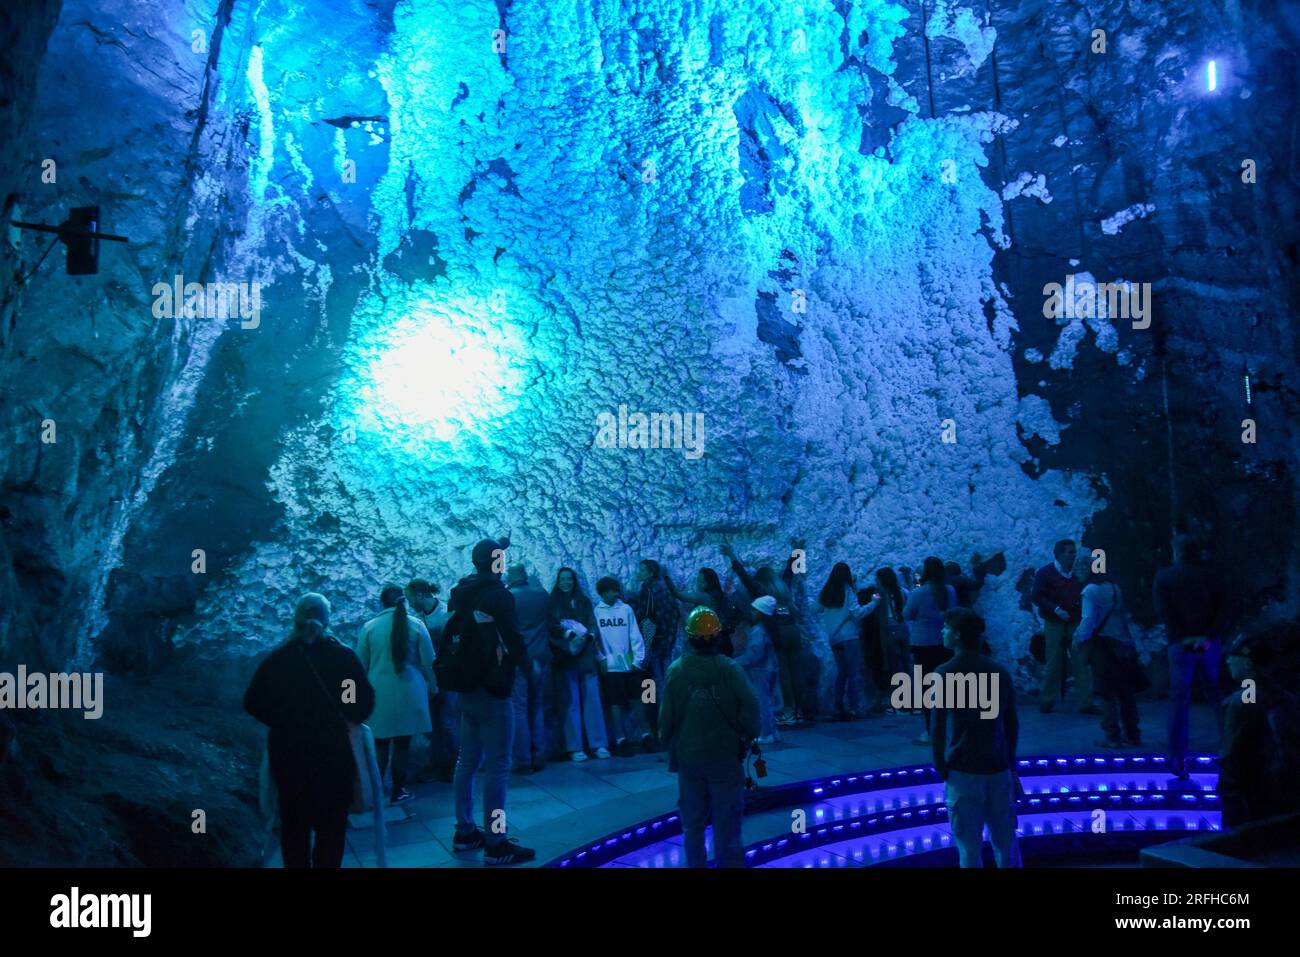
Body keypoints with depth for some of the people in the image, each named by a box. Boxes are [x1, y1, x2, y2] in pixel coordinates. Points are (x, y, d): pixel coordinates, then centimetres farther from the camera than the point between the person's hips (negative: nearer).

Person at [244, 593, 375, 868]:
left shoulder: (277, 659, -4)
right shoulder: (343, 656, -9)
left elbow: (253, 703, -2)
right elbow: (365, 703, -9)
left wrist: (283, 721, 12)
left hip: (286, 752, 2)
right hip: (332, 751, -2)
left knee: (293, 824, 16)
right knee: (331, 825, 10)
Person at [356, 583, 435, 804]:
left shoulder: (369, 627, -4)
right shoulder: (416, 625, -4)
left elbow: (361, 664, 4)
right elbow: (428, 662, -1)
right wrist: (432, 684, 17)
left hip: (379, 693, 0)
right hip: (408, 692, 0)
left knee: (380, 743, 9)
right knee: (402, 743, 8)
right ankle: (398, 791, 13)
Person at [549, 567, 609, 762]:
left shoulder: (584, 601, 15)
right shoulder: (553, 603, 7)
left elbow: (592, 624, 7)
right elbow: (553, 626, -6)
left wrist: (587, 636, -14)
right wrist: (570, 635, -20)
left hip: (586, 655, 2)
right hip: (565, 656, -2)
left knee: (592, 699, -3)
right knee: (571, 701, -5)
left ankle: (598, 744, 0)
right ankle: (574, 748, -3)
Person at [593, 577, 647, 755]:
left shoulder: (626, 609, 2)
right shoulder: (596, 611, -1)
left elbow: (635, 636, 1)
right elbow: (595, 637, -2)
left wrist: (638, 659, -5)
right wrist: (602, 658, -10)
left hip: (630, 665, 1)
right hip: (610, 666, -1)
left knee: (637, 700, 7)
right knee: (616, 703, 1)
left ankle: (644, 735, 16)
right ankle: (621, 739, 7)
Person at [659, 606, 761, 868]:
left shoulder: (676, 671, -8)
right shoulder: (730, 669, -13)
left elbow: (666, 718, -5)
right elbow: (750, 706, -20)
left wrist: (670, 743, 12)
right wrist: (748, 737, -3)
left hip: (688, 757, 2)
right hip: (725, 758, -2)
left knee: (692, 823, 14)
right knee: (726, 822, 7)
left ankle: (695, 864, 21)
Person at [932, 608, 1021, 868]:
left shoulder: (945, 673, -7)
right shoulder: (1000, 672, 7)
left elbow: (938, 727, -9)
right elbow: (1012, 724, 10)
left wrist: (941, 768, 1)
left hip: (963, 770, -4)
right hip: (999, 769, 4)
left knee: (969, 847, 2)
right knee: (1006, 843, 11)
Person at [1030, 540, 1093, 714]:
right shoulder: (1045, 573, -1)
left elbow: (1086, 595, 19)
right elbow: (1036, 596, -7)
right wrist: (1056, 609, -18)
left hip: (1076, 625, 3)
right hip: (1054, 626, -3)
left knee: (1082, 664, -3)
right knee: (1053, 664, 2)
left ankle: (1086, 703, 1)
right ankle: (1047, 701, 16)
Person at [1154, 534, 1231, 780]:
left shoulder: (1163, 577, 3)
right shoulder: (1210, 577, 8)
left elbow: (1164, 612, -7)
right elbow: (1223, 611, -2)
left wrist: (1182, 638, -8)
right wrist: (1208, 637, -9)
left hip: (1180, 646, -2)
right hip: (1210, 645, 2)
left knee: (1179, 701, 1)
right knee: (1218, 697, 12)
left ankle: (1178, 761, -1)